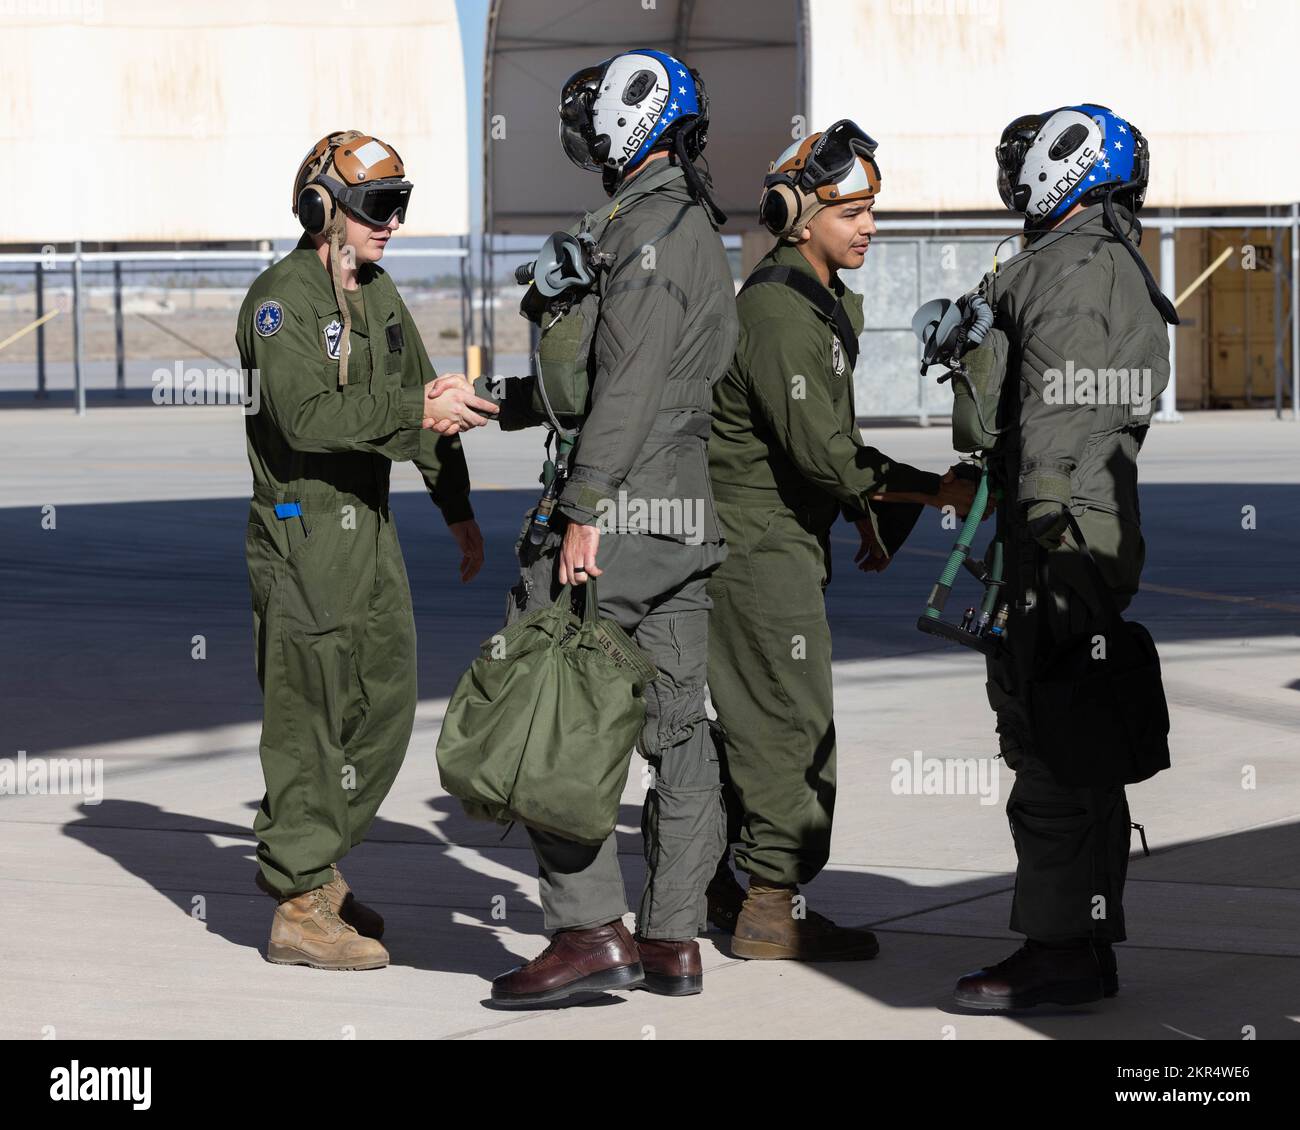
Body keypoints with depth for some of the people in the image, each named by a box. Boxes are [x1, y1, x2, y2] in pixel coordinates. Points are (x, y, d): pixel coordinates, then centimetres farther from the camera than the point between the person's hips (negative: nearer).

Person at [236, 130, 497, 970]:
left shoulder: (378, 294, 13)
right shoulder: (280, 300, -14)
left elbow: (422, 395, 22)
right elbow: (306, 416, -27)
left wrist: (459, 509, 23)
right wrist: (417, 410, -33)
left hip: (369, 524, 9)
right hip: (301, 530, -9)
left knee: (385, 704, 12)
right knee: (310, 713, -5)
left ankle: (310, 864, 26)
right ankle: (300, 909, 0)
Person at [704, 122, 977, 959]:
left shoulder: (829, 305, 14)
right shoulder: (776, 311, -20)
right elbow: (821, 452, -25)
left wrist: (870, 511, 16)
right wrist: (937, 491, -20)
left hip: (787, 538, 10)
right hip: (760, 544, -10)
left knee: (756, 717, 15)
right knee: (792, 722, -6)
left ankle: (714, 885, 24)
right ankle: (773, 909, -1)